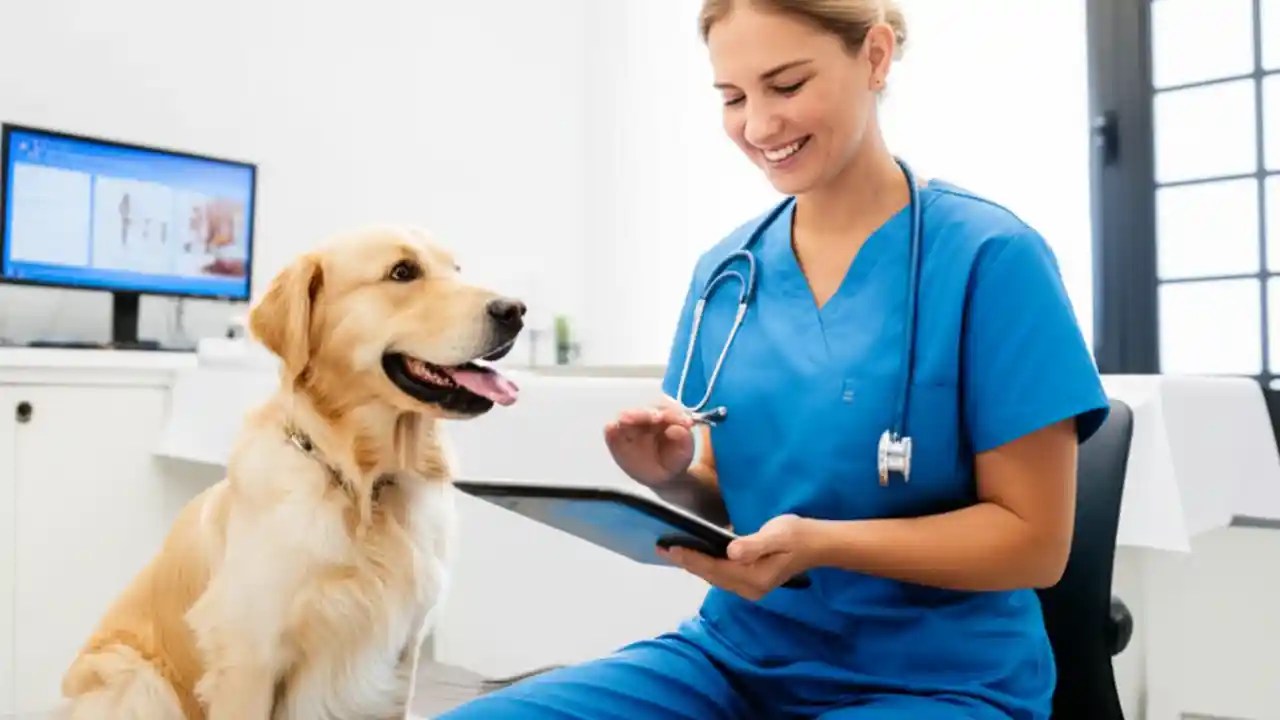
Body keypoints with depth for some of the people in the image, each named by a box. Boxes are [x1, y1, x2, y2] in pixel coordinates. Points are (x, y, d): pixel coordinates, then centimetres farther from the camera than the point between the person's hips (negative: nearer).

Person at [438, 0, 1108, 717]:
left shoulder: (989, 255, -11)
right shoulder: (724, 270, 3)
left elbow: (1034, 539, -10)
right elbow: (733, 501, 10)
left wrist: (819, 543, -24)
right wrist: (676, 479, -13)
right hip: (736, 653, 5)